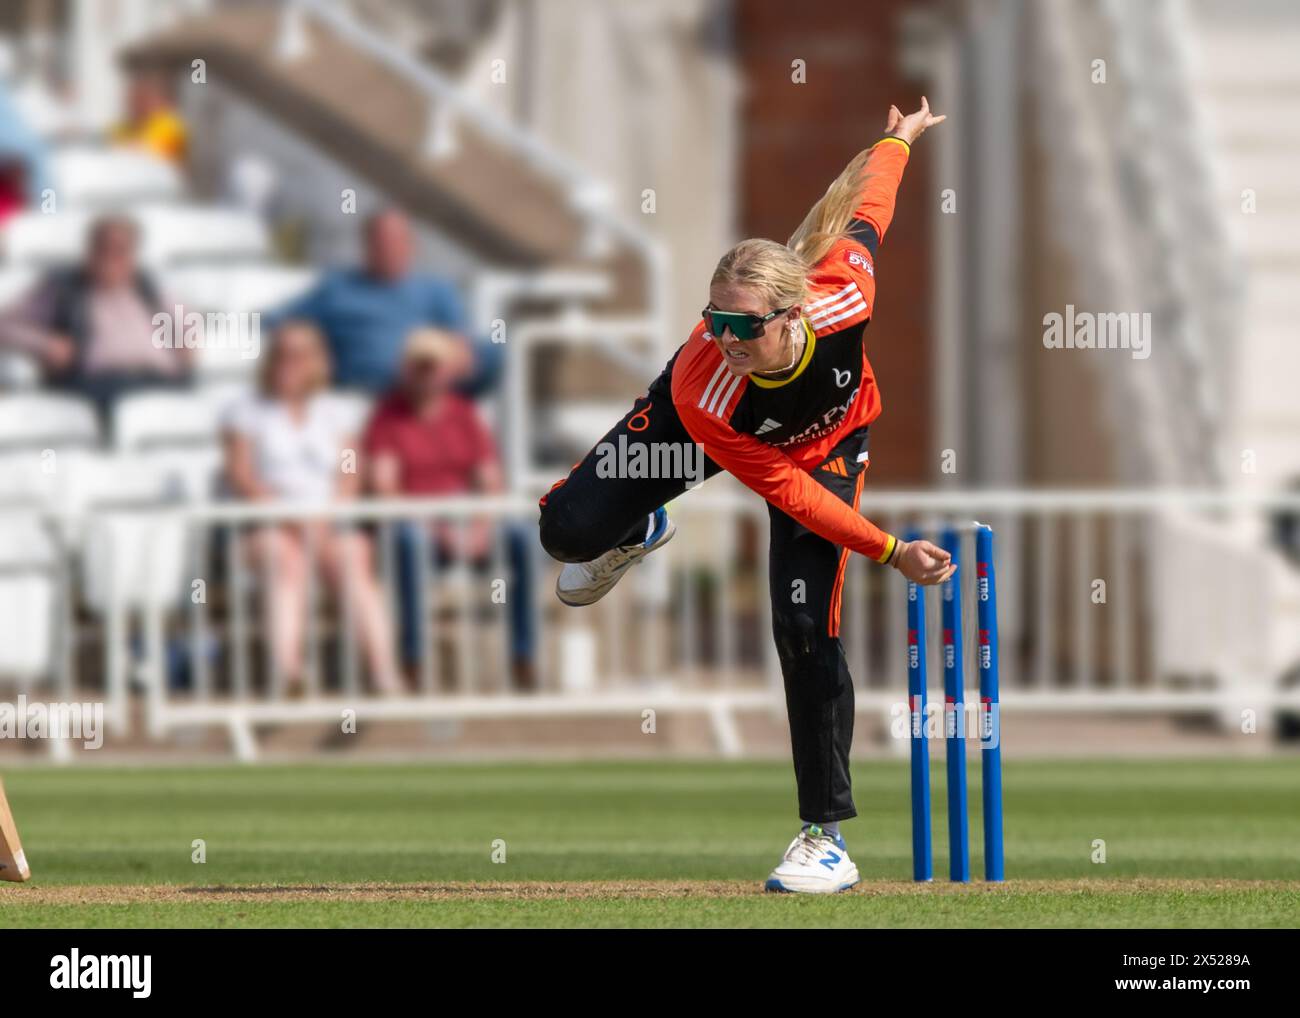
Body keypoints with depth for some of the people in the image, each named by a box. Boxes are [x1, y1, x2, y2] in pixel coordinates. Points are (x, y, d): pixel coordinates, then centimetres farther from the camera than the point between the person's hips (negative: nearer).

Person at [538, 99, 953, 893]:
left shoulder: (841, 294, -41)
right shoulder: (701, 390, -43)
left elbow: (866, 205, -19)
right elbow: (786, 490, -30)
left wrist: (901, 138, 3)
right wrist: (890, 552, -33)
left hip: (828, 444, 0)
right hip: (718, 434, 0)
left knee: (805, 627, -13)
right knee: (570, 527, -9)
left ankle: (828, 838, -7)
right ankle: (637, 535, 34)